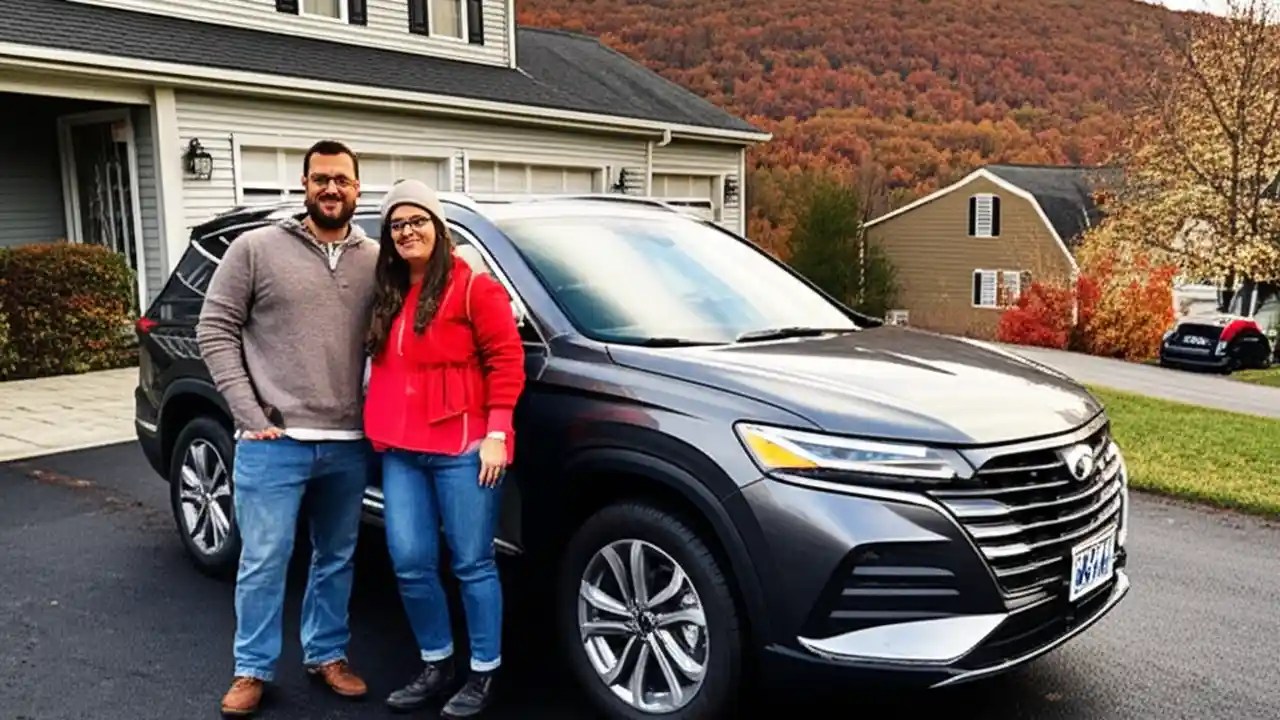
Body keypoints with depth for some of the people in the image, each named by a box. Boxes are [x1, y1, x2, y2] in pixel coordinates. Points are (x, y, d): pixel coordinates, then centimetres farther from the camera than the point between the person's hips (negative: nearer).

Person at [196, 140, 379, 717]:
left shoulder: (376, 259, 7)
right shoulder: (257, 249, -1)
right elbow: (214, 330, -1)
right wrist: (248, 413, -9)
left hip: (349, 443, 3)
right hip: (274, 443, -3)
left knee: (336, 558, 15)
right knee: (263, 560, 4)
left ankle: (327, 655, 32)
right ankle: (252, 670, 22)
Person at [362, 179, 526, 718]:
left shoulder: (473, 287, -4)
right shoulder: (387, 296, 17)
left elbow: (505, 360, -9)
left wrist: (496, 434, -14)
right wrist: (380, 427, 14)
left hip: (463, 449, -6)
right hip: (400, 452, 6)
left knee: (472, 565, 2)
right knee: (410, 564, 6)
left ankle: (484, 673, 17)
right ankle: (436, 664, 25)